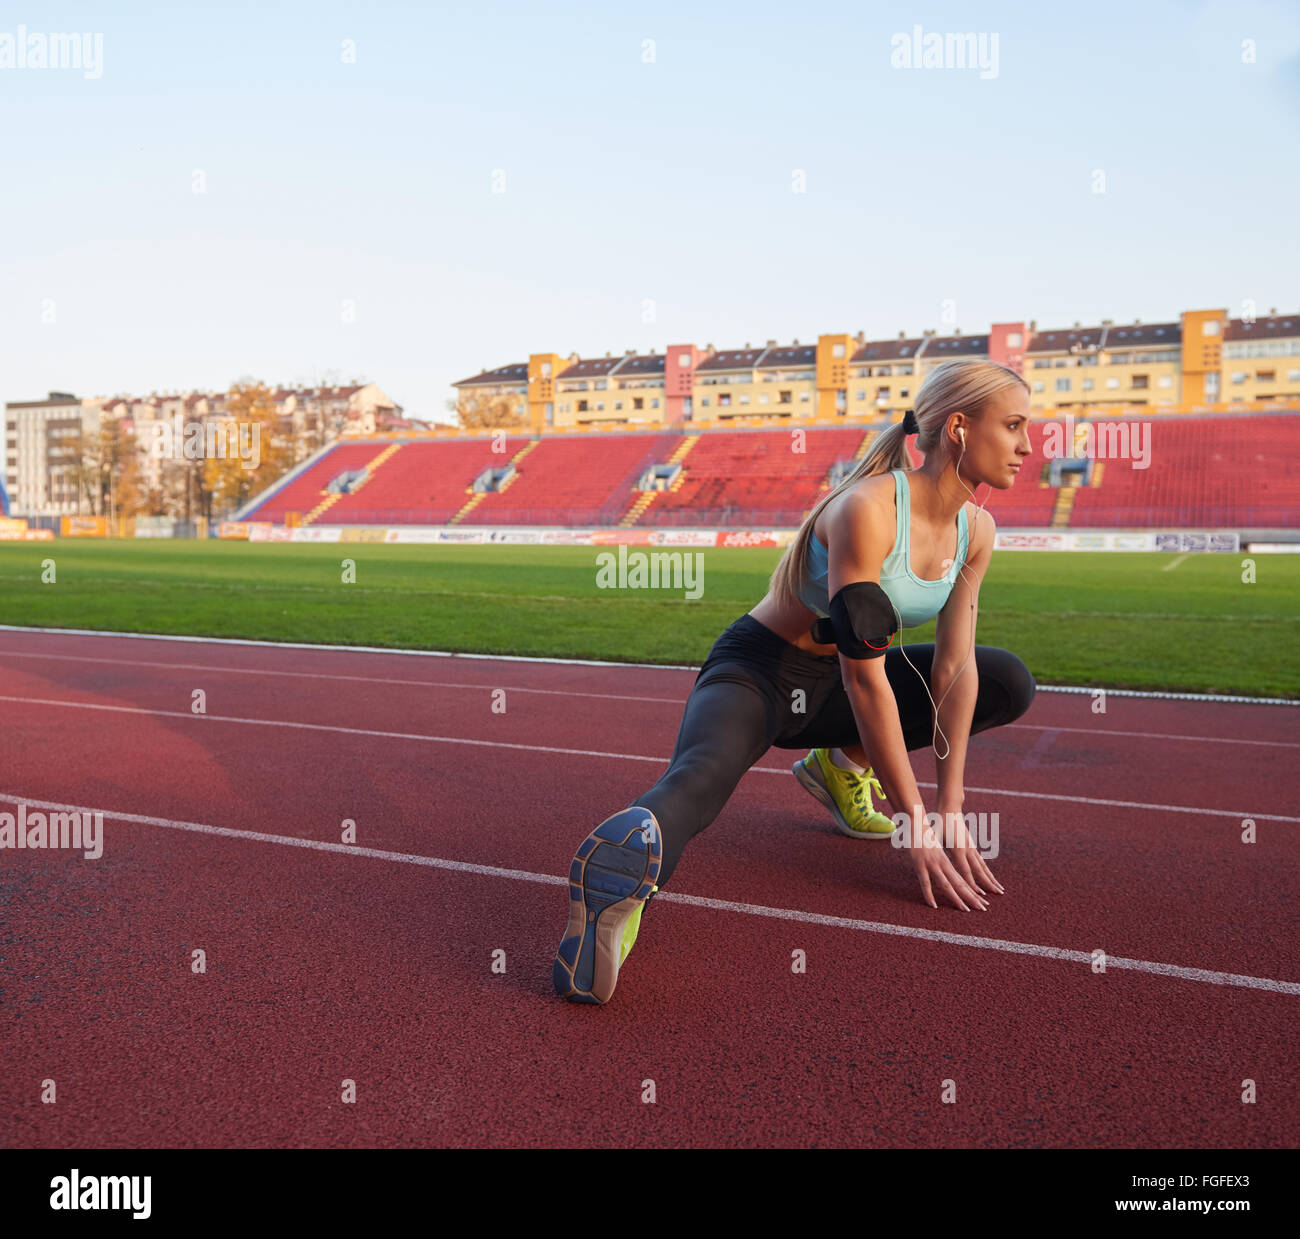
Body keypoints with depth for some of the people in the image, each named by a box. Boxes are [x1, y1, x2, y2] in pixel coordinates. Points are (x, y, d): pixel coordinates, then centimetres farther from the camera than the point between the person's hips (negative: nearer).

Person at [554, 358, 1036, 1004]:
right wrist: (918, 825, -25)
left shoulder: (976, 532, -1)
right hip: (757, 672, -8)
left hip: (824, 685, 8)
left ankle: (842, 764, 7)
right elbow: (864, 678, -28)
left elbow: (954, 666, -1)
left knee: (1010, 683, 2)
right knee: (700, 775, -39)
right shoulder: (867, 509, -25)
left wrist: (951, 812, -8)